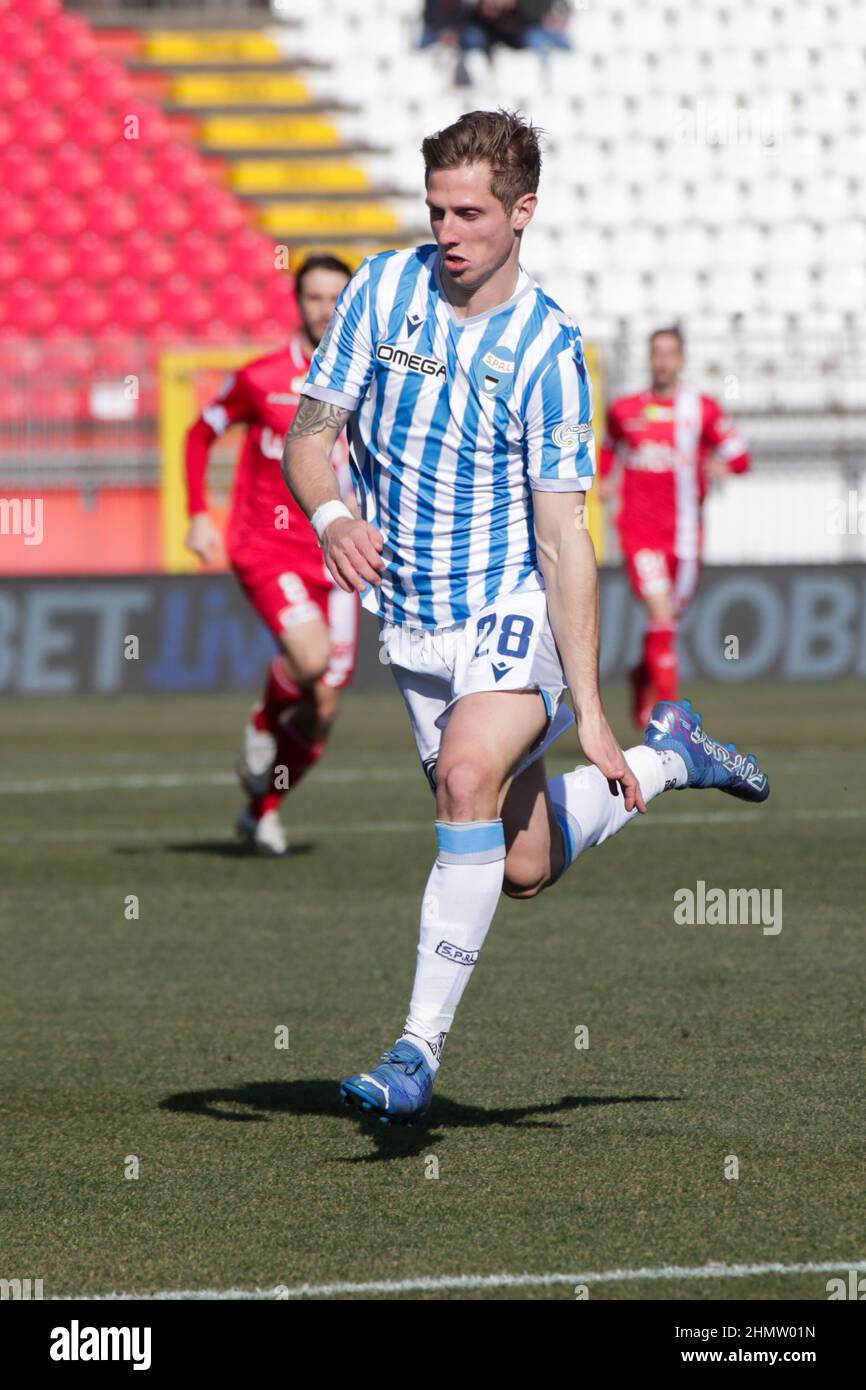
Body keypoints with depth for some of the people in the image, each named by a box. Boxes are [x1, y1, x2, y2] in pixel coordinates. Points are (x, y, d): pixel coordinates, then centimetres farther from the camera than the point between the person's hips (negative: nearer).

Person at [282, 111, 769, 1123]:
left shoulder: (549, 351, -15)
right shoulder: (382, 289, -4)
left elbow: (562, 540, -15)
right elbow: (309, 436, -2)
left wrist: (590, 715, -19)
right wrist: (331, 517, -26)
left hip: (514, 612, -5)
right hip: (412, 624, 5)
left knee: (468, 776, -32)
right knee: (524, 870, 10)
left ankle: (421, 1044, -27)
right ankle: (671, 757, 38)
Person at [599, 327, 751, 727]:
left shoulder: (703, 409, 3)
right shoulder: (625, 410, 7)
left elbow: (739, 455, -1)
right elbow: (609, 446, 26)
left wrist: (723, 465, -22)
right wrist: (605, 478, 9)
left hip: (683, 531, 1)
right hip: (640, 528, -1)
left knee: (669, 620, 12)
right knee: (662, 616, -18)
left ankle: (643, 678, 43)